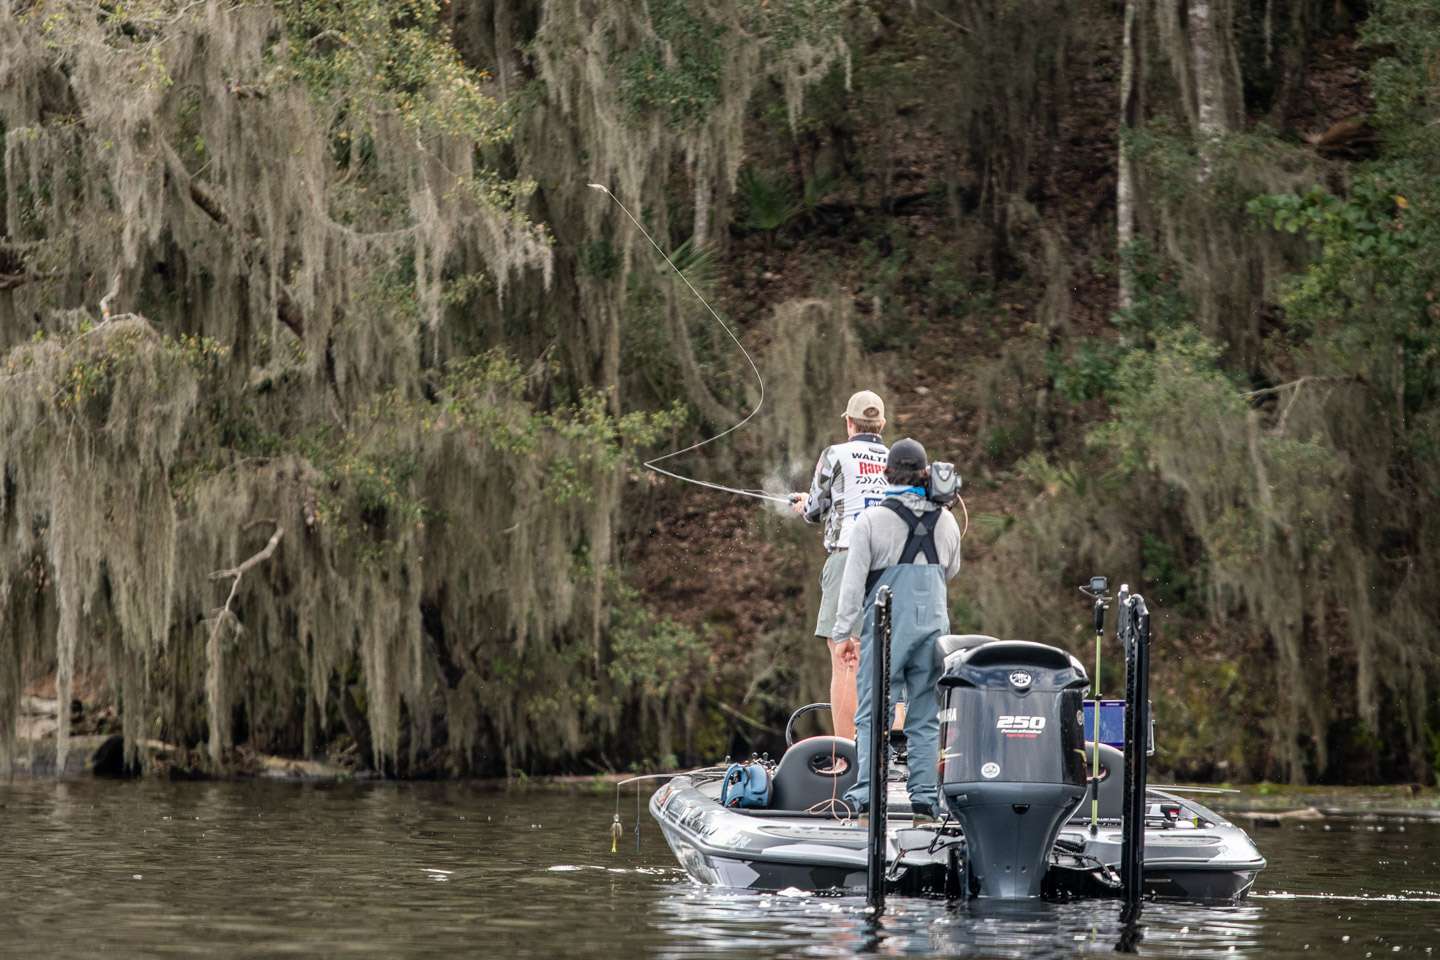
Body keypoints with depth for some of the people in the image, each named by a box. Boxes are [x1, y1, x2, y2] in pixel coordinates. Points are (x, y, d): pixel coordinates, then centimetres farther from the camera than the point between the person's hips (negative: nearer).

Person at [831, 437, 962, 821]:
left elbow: (854, 581, -7)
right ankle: (924, 797, 3)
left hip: (886, 626, -3)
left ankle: (867, 794, -9)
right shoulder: (945, 521, 5)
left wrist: (844, 632, -2)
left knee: (872, 713, 1)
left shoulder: (871, 520, -7)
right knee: (925, 716, 7)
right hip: (932, 624, 3)